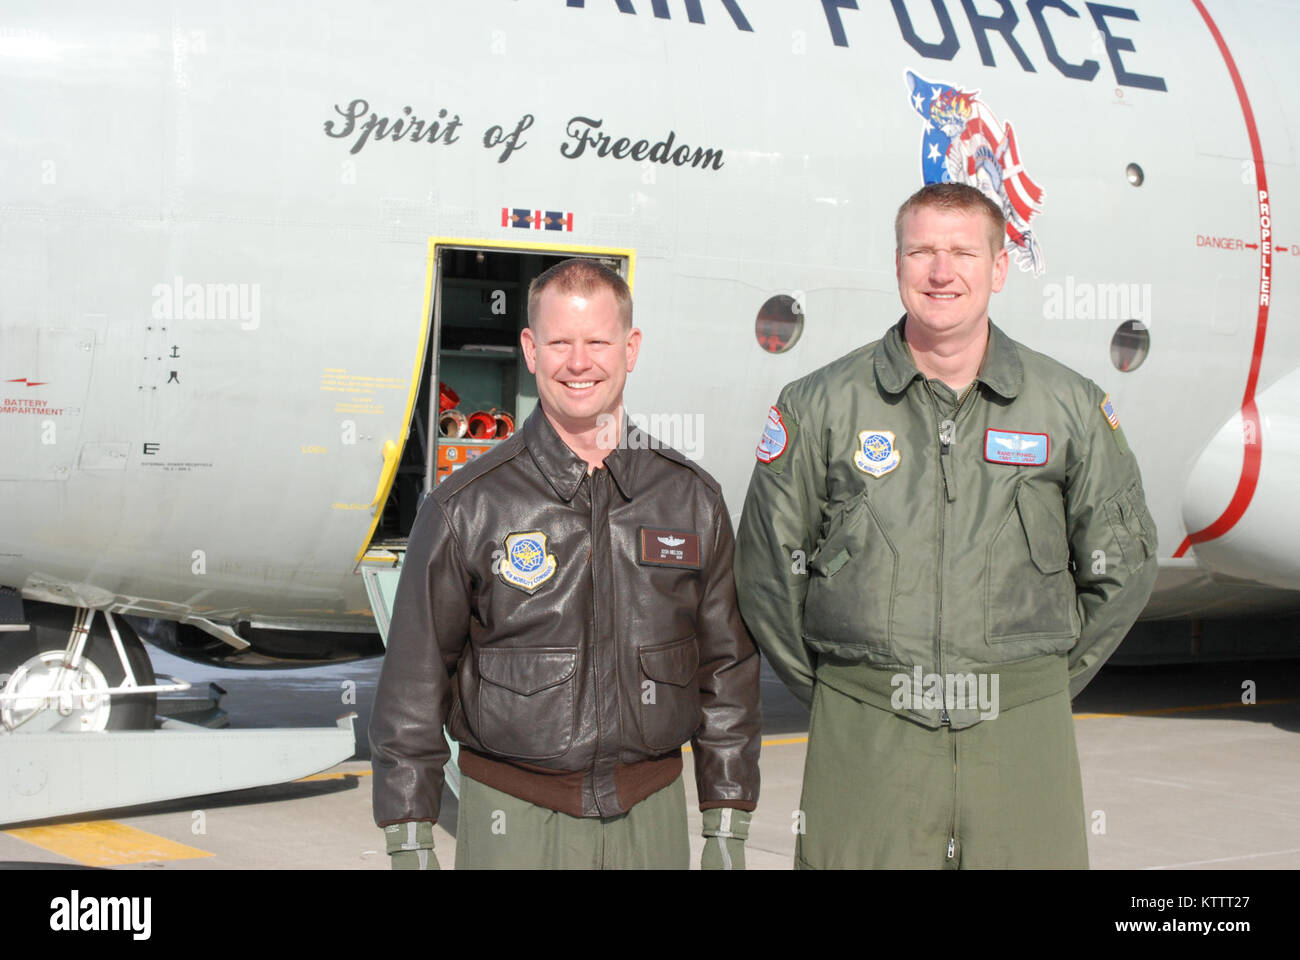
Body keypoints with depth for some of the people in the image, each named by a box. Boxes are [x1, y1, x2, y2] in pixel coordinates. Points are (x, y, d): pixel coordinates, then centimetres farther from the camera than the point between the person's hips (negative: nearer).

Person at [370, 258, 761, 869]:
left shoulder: (693, 499, 3)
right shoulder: (466, 507, -5)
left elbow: (728, 671, 9)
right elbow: (413, 684, -2)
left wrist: (727, 831, 7)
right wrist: (410, 842, -3)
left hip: (652, 819, 2)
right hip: (513, 820, -2)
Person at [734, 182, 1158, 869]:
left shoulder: (1071, 407, 6)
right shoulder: (821, 406, 2)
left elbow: (1121, 567, 13)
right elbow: (767, 572, 7)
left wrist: (1044, 684, 10)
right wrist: (834, 693, 7)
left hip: (1021, 740, 1)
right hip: (864, 742, -1)